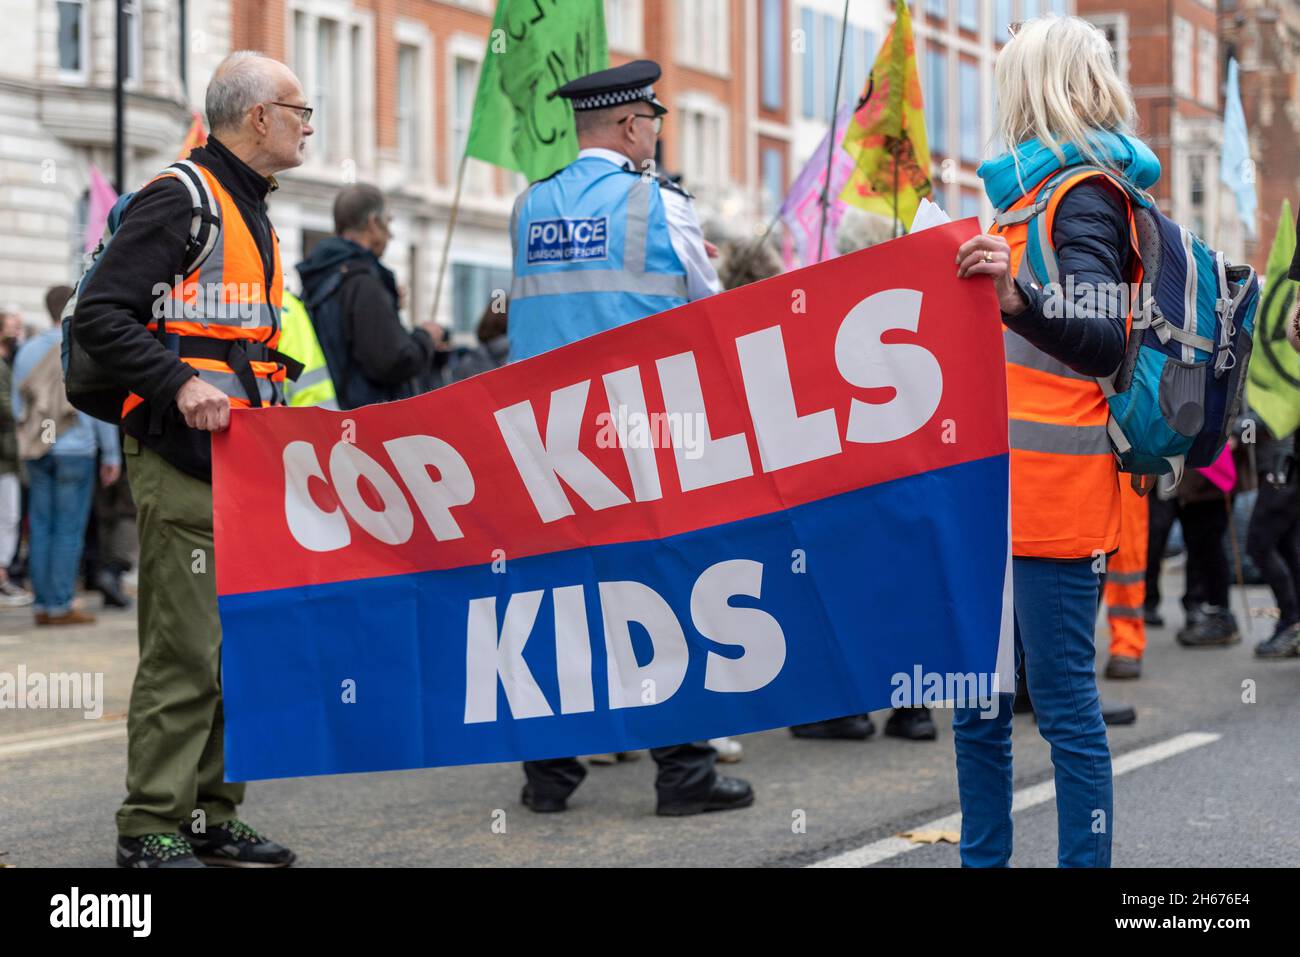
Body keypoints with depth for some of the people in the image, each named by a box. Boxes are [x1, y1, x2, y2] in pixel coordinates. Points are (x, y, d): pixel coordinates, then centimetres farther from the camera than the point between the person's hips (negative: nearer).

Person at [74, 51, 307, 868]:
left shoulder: (252, 215, 21)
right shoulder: (180, 200, -9)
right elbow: (100, 316, -16)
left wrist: (282, 403, 16)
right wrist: (179, 385, -24)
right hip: (184, 465, -9)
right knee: (185, 651, -9)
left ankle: (213, 817, 18)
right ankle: (152, 830, -3)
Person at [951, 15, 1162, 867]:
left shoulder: (1084, 197, -10)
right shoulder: (1039, 190, 17)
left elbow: (1102, 344, -23)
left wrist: (1018, 299, -39)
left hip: (1052, 488, -10)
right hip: (1000, 487, 10)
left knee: (1065, 701, -7)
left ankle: (1085, 859, -4)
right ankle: (983, 857, 20)